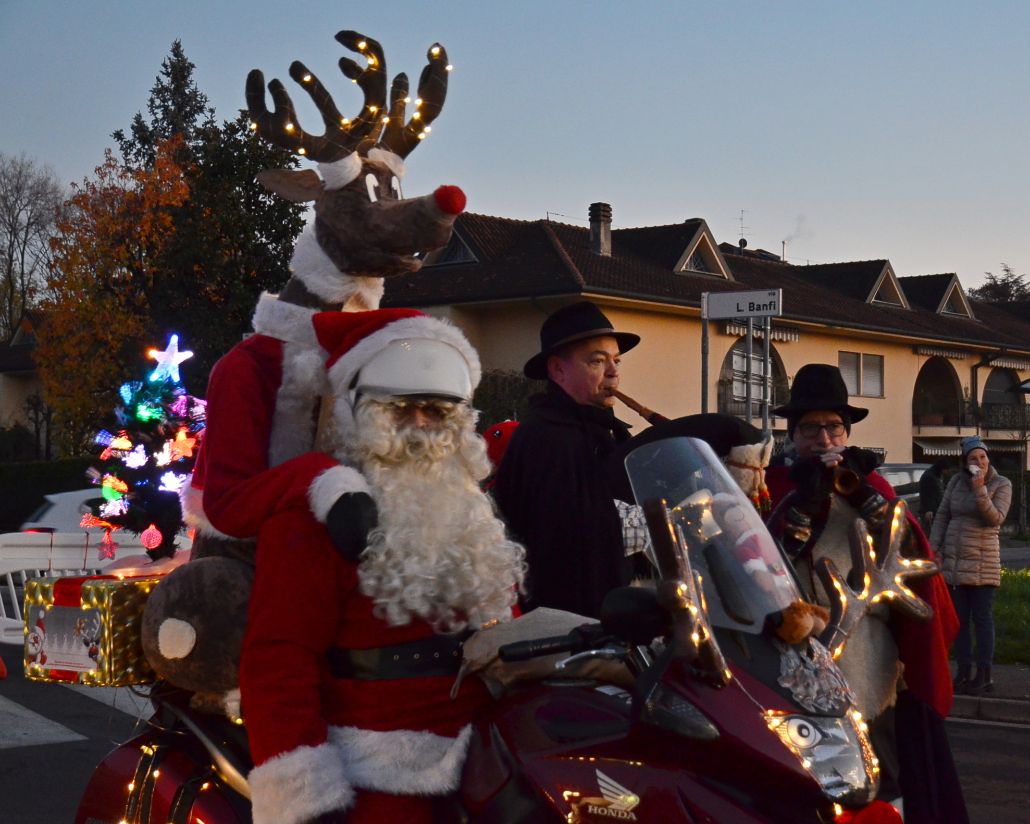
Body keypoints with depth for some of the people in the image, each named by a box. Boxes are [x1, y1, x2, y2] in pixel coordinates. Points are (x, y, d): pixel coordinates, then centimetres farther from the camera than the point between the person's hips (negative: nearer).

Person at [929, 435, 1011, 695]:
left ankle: (984, 675, 0)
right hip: (953, 561, 4)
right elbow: (942, 515, 9)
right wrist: (934, 548, 2)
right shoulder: (956, 482, 5)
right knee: (959, 619, 8)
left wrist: (980, 490, -27)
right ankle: (963, 672, 15)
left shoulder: (1002, 484, -4)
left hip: (982, 563, -4)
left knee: (982, 618, -3)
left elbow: (995, 519, -17)